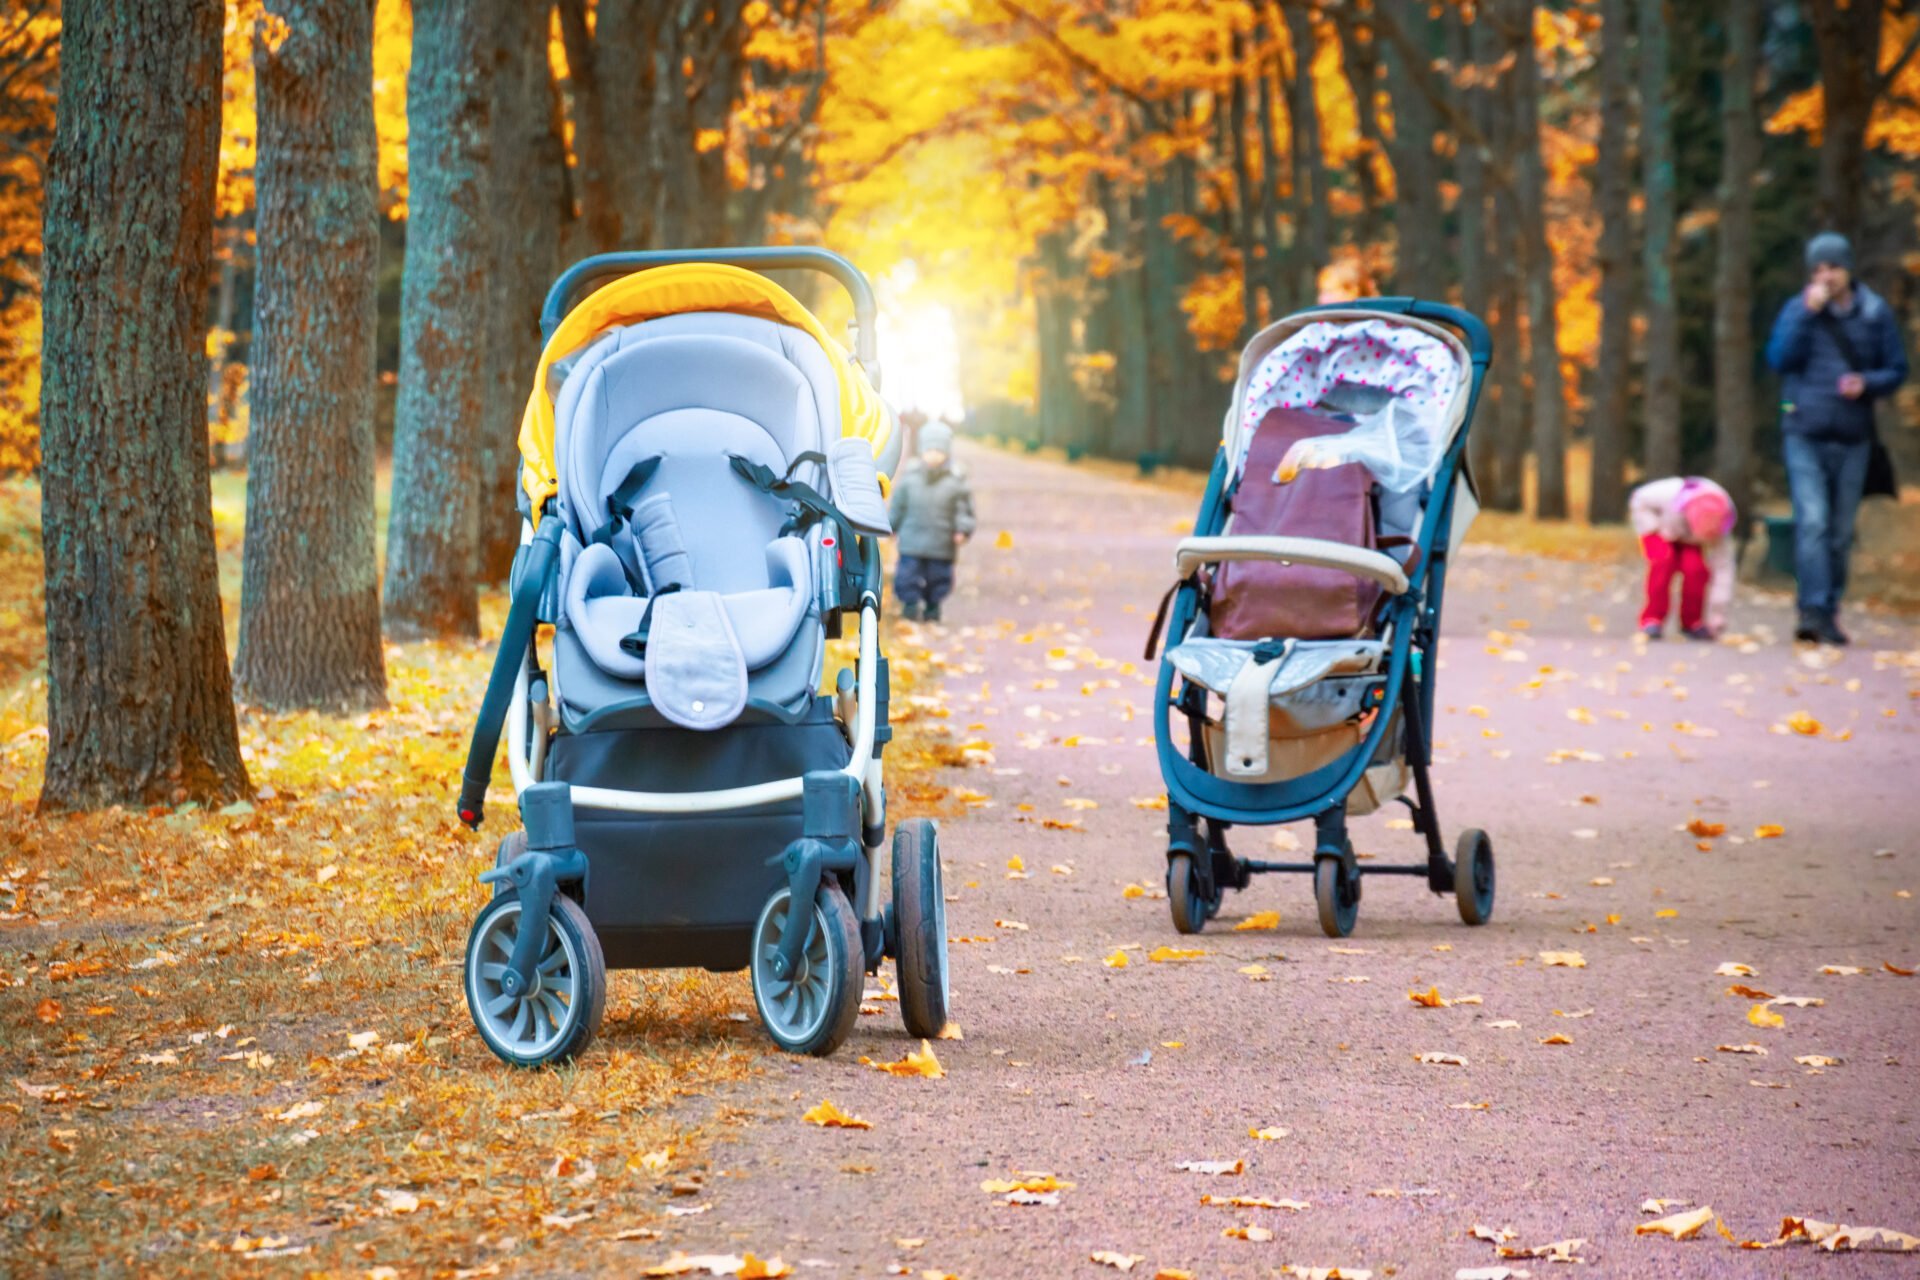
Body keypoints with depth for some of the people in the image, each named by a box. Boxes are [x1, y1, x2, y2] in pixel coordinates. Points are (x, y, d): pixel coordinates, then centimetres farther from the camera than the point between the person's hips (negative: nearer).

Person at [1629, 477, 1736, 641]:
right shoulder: (1670, 494, -41)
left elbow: (1722, 568, -31)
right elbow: (1640, 500, -21)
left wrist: (1717, 612, -31)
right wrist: (1652, 528, -28)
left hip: (1687, 541, 2)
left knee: (1695, 567, -27)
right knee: (1663, 561, -32)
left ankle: (1692, 623, -7)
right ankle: (1652, 619, -22)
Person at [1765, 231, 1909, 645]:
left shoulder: (1876, 313, 4)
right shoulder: (1797, 309, 3)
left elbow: (1897, 370, 9)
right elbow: (1779, 359, -9)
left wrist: (1867, 383, -12)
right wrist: (1807, 313, -16)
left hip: (1852, 438, 2)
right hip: (1804, 435, -2)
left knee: (1840, 532, 6)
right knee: (1812, 522, -15)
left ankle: (1829, 612, 14)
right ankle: (1814, 610, -18)